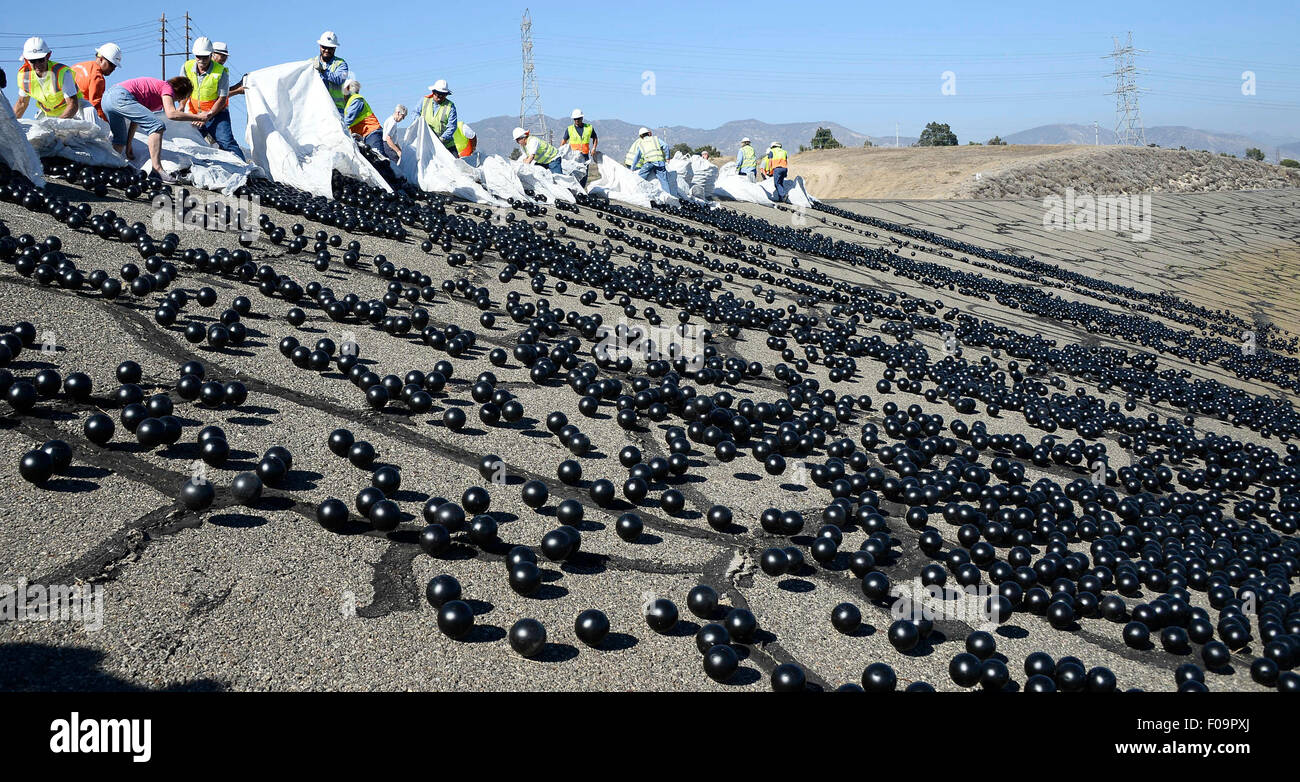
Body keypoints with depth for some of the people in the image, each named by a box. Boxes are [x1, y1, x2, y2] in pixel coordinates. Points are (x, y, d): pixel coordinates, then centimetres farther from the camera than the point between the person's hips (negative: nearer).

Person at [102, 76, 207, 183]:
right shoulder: (167, 87, 3)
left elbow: (135, 118, 29)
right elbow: (171, 114, -17)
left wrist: (128, 147, 29)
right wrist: (199, 117, -10)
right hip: (120, 97, -10)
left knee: (120, 140, 22)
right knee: (157, 126, -15)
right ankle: (157, 170, -22)